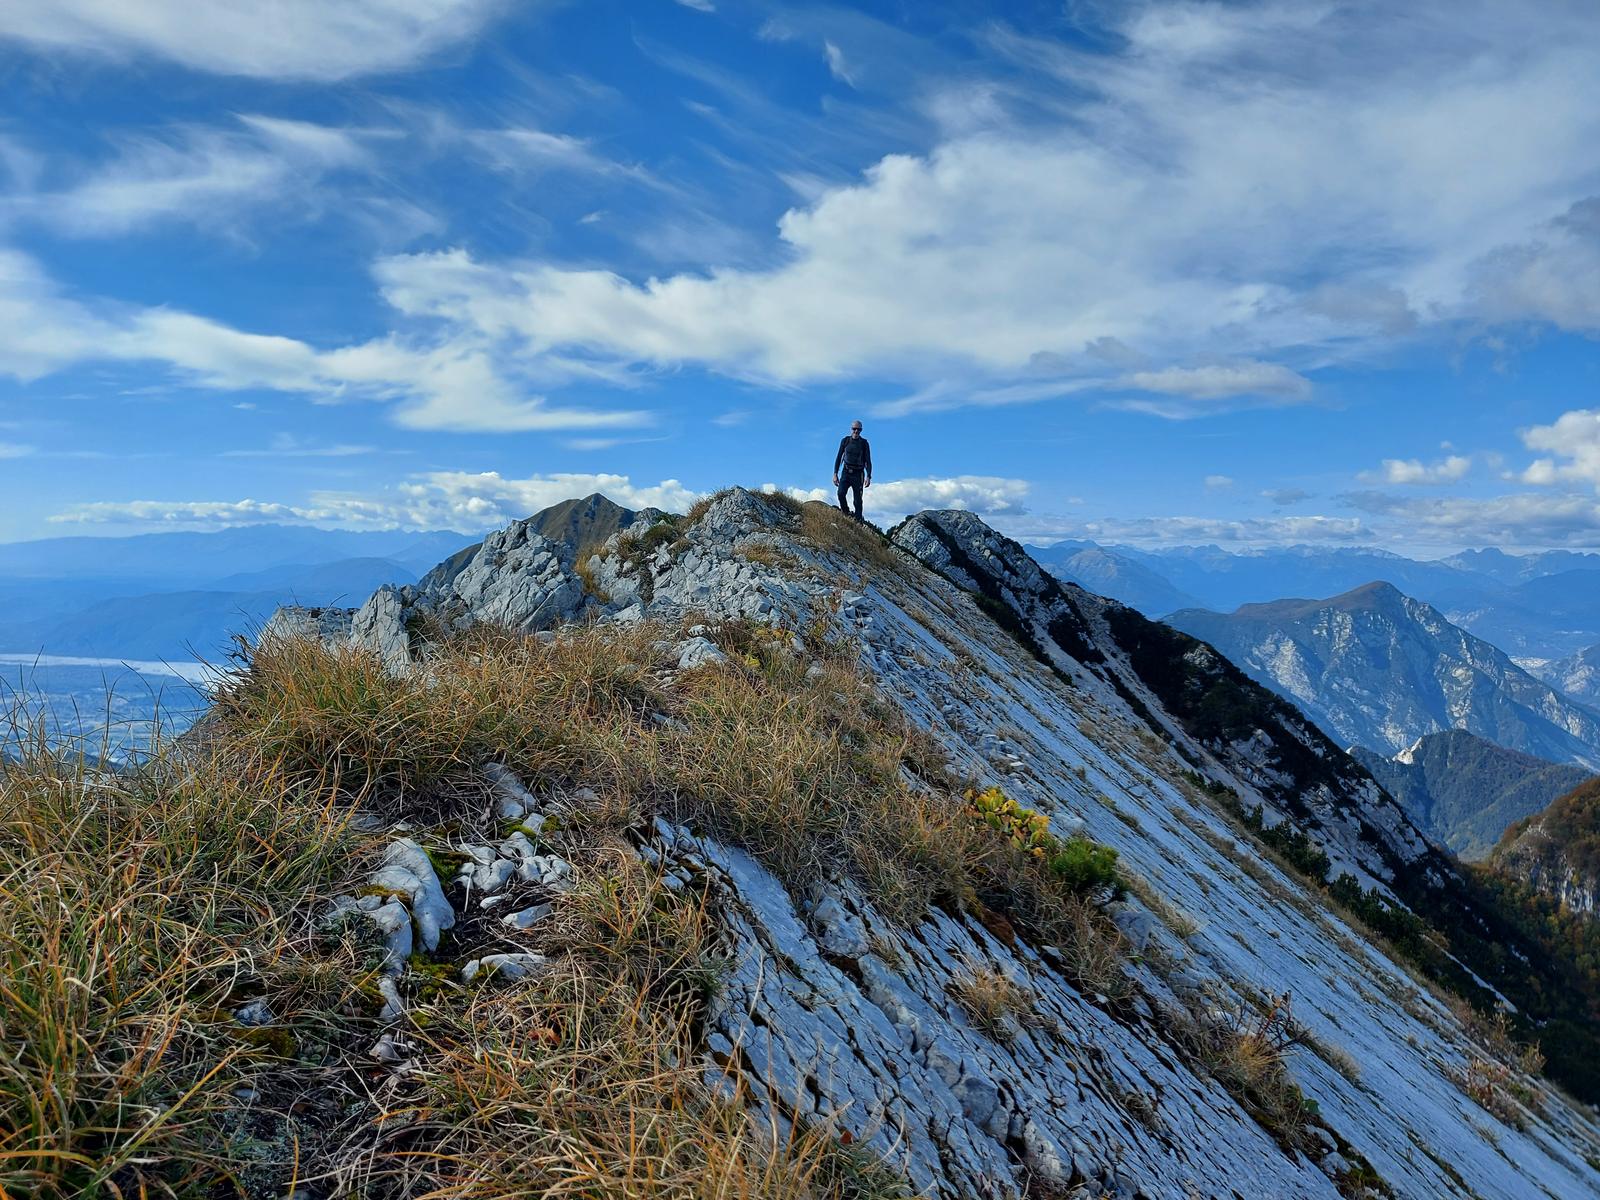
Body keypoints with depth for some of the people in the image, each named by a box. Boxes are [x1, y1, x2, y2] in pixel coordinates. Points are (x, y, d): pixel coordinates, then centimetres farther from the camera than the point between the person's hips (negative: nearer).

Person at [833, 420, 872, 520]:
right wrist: (835, 474, 0)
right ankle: (845, 513, 4)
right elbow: (838, 457, 7)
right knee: (841, 493, -20)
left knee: (857, 500, -2)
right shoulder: (845, 441, 3)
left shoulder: (864, 443, -1)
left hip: (858, 474, -1)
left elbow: (868, 461, -1)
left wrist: (868, 477, -13)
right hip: (846, 472, 1)